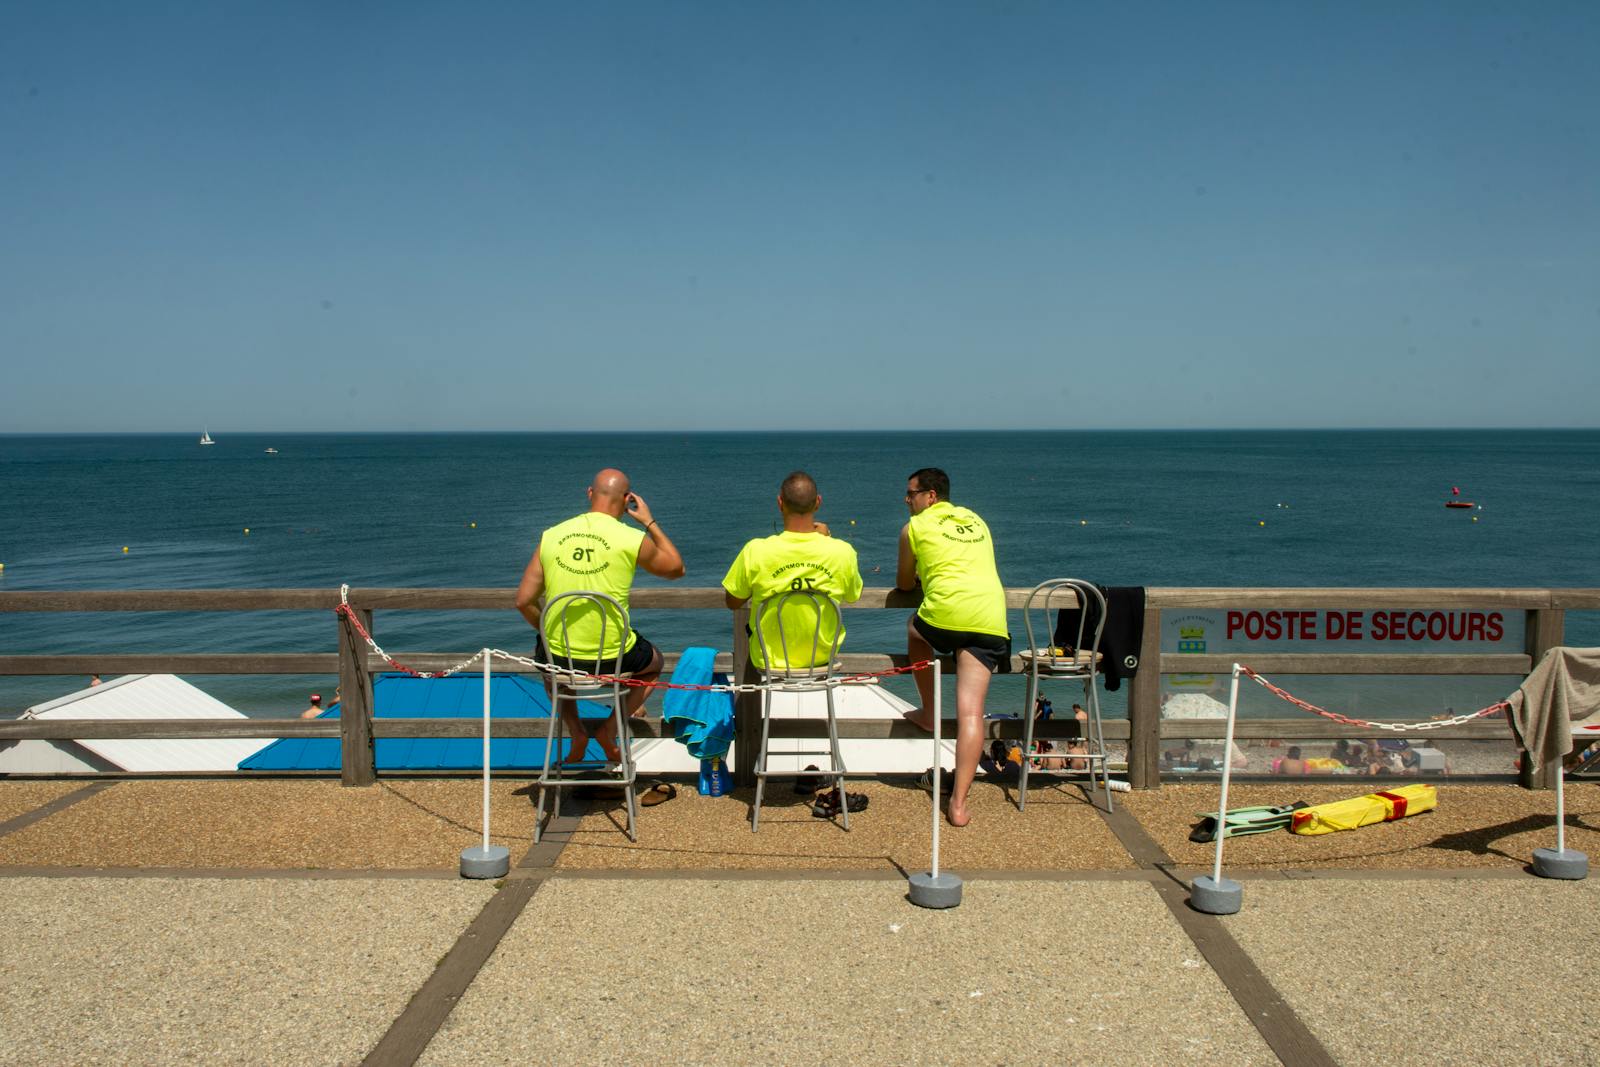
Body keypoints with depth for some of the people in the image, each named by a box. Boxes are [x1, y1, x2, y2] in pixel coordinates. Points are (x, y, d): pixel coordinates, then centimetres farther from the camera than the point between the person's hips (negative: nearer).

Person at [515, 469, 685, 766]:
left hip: (561, 658, 2)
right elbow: (676, 569, 10)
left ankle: (576, 732, 21)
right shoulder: (633, 539, -8)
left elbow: (524, 601, 2)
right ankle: (610, 729, 14)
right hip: (613, 659, -2)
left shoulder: (551, 536, -1)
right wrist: (650, 522, 17)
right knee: (654, 662, 32)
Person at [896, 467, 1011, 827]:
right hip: (990, 620, 4)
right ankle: (958, 803, -8)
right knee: (971, 712, -1)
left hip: (947, 612, -3)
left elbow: (904, 584, 23)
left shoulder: (916, 526, 12)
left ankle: (929, 713, 36)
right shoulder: (976, 521, 27)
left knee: (914, 628, 33)